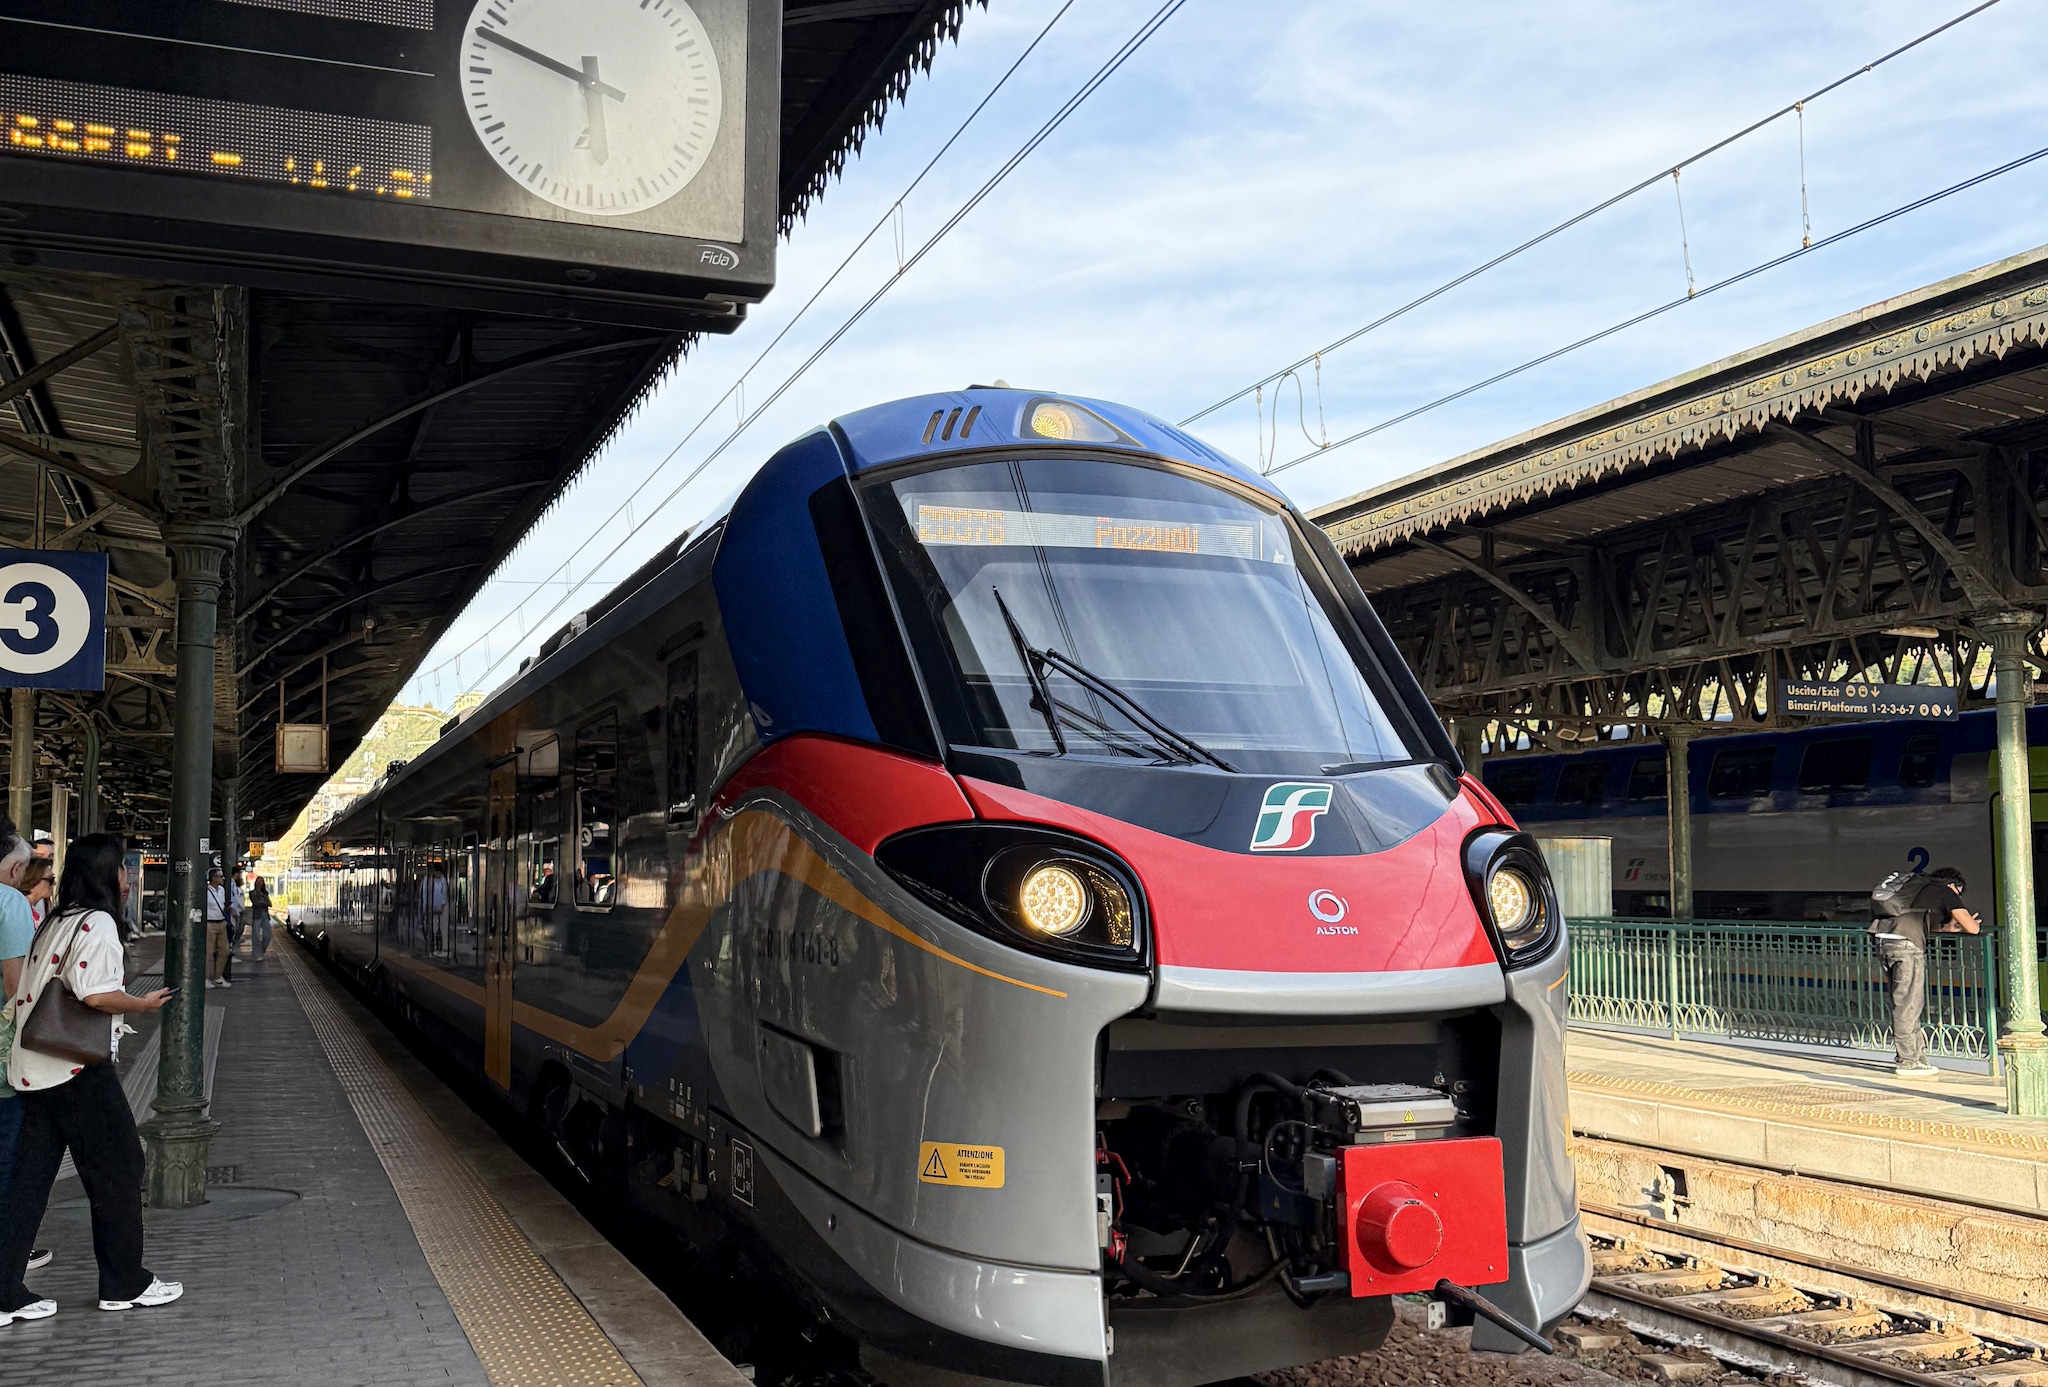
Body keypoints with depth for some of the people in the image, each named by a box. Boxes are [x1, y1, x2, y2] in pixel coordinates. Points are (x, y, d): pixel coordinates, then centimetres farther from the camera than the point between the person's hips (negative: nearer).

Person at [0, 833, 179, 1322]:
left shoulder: (55, 923, 15)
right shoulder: (98, 923, -13)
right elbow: (98, 995, -23)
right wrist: (145, 1004, -7)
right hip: (78, 1070, -9)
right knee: (118, 1170, 4)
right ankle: (125, 1283, 14)